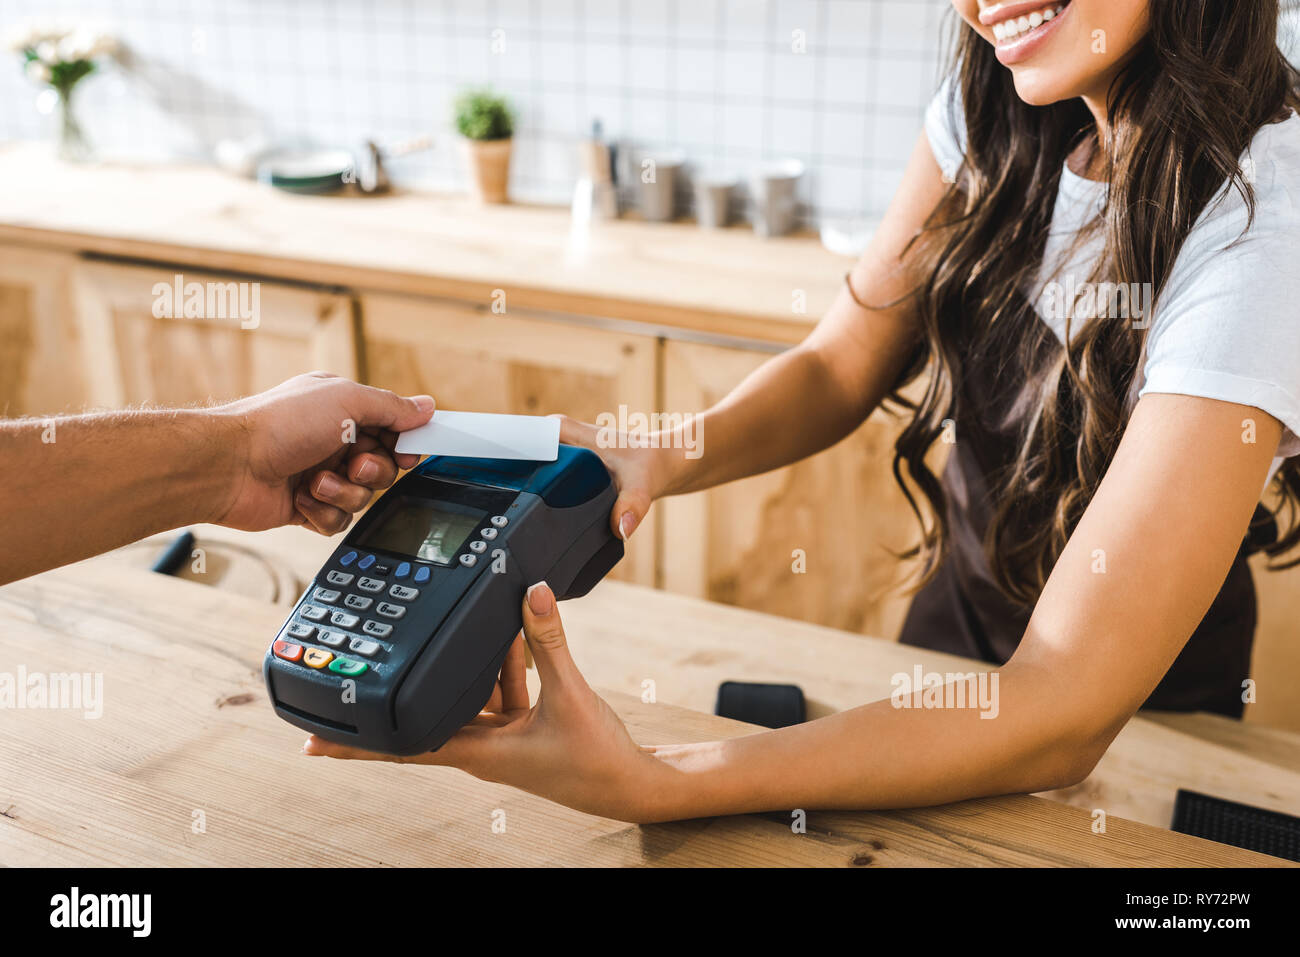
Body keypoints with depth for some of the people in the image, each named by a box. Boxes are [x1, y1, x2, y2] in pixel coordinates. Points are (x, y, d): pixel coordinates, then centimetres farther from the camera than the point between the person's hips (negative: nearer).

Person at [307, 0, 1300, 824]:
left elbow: (1060, 720, -37)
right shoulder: (995, 110, -10)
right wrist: (662, 458, -29)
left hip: (1138, 712, -4)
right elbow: (840, 370, -8)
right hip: (956, 607, 5)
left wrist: (646, 785, -45)